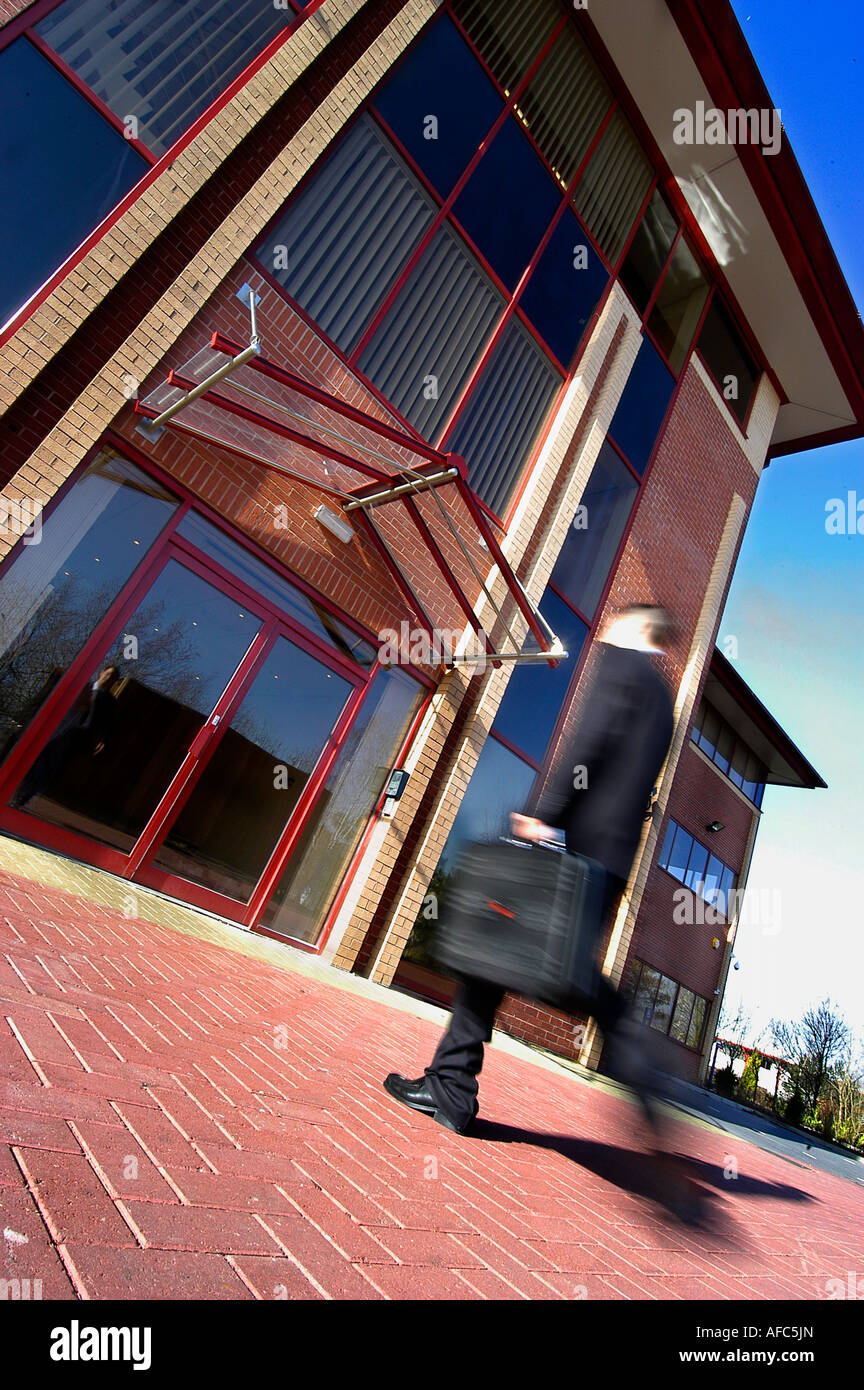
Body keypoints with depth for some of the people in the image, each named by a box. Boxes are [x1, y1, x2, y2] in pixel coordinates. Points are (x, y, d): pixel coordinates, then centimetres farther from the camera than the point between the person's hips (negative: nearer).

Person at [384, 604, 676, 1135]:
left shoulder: (622, 661, 1)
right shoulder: (664, 702, 26)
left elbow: (591, 739, -14)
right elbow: (635, 787, 21)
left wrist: (546, 812, -18)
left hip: (572, 835, -9)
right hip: (613, 855, 9)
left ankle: (452, 1087, 7)